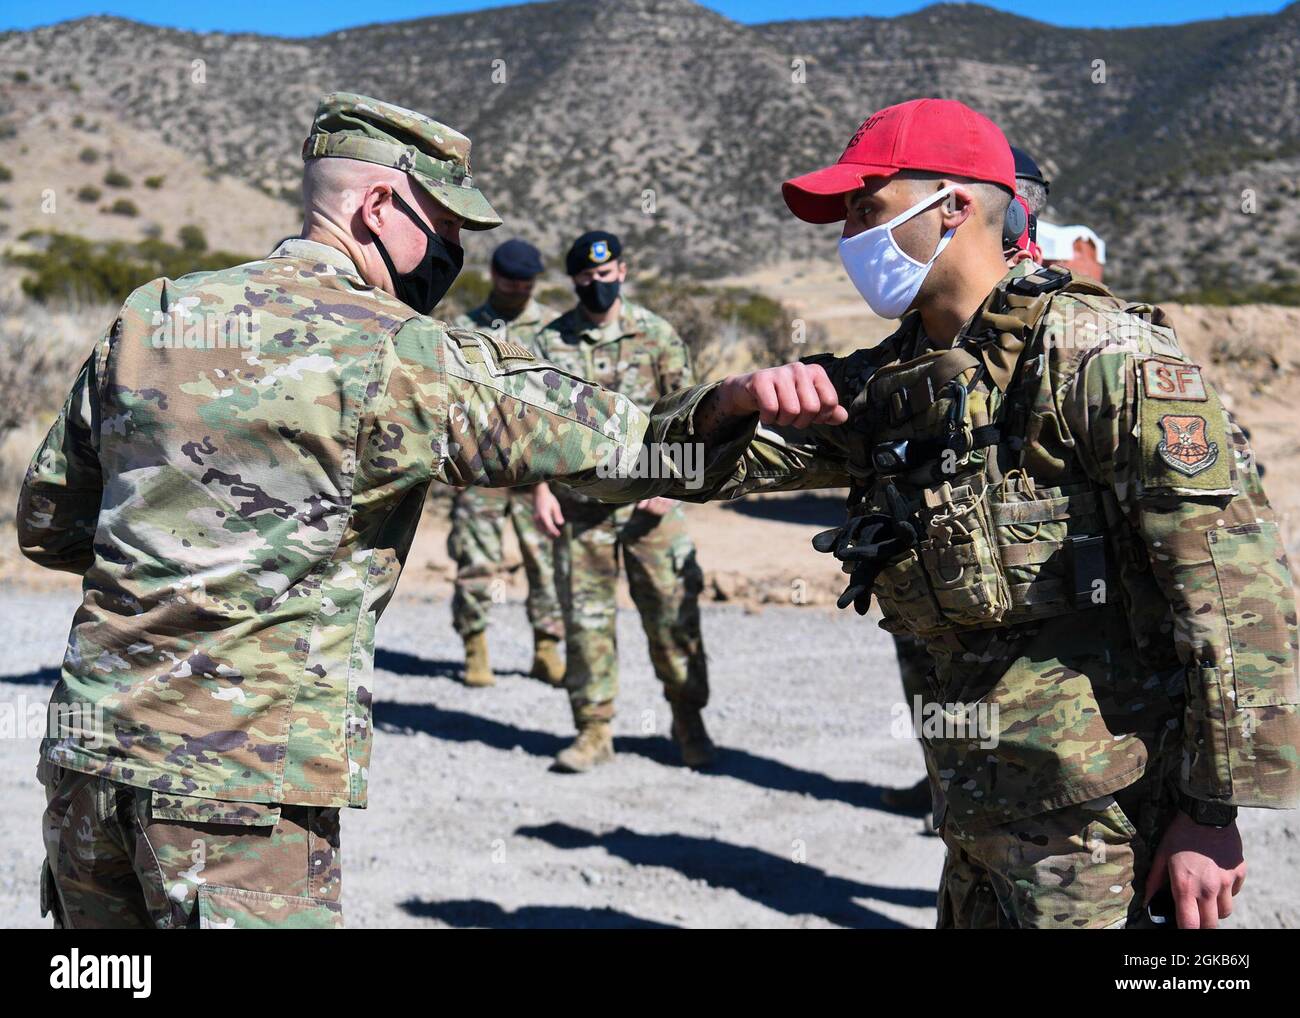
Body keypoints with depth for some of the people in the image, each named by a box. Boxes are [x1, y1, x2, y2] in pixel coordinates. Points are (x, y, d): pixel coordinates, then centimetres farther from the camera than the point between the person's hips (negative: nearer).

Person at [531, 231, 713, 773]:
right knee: (586, 619, 4)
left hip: (648, 500, -1)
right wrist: (541, 488, -2)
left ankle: (689, 721, 16)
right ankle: (593, 731, 14)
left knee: (673, 612, 1)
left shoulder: (656, 335, 2)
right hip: (580, 504, 1)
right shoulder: (550, 342, 6)